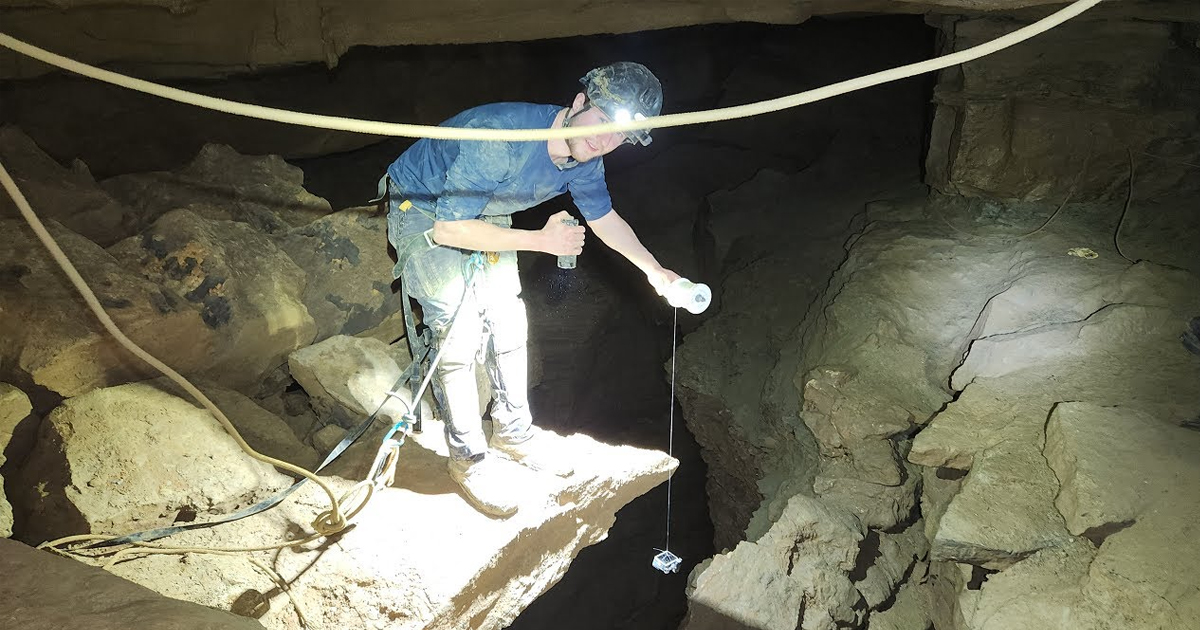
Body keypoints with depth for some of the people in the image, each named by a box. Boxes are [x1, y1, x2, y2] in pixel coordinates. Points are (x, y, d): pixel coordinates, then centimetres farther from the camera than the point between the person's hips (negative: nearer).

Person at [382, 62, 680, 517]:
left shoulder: (585, 160, -16)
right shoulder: (501, 139, -40)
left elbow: (604, 217, 5)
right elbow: (449, 229, -35)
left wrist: (653, 268, 3)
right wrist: (541, 241, -33)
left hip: (484, 214, 7)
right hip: (422, 212, -7)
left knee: (507, 322, 7)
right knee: (459, 333, -11)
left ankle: (513, 431, 26)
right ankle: (468, 458, 6)